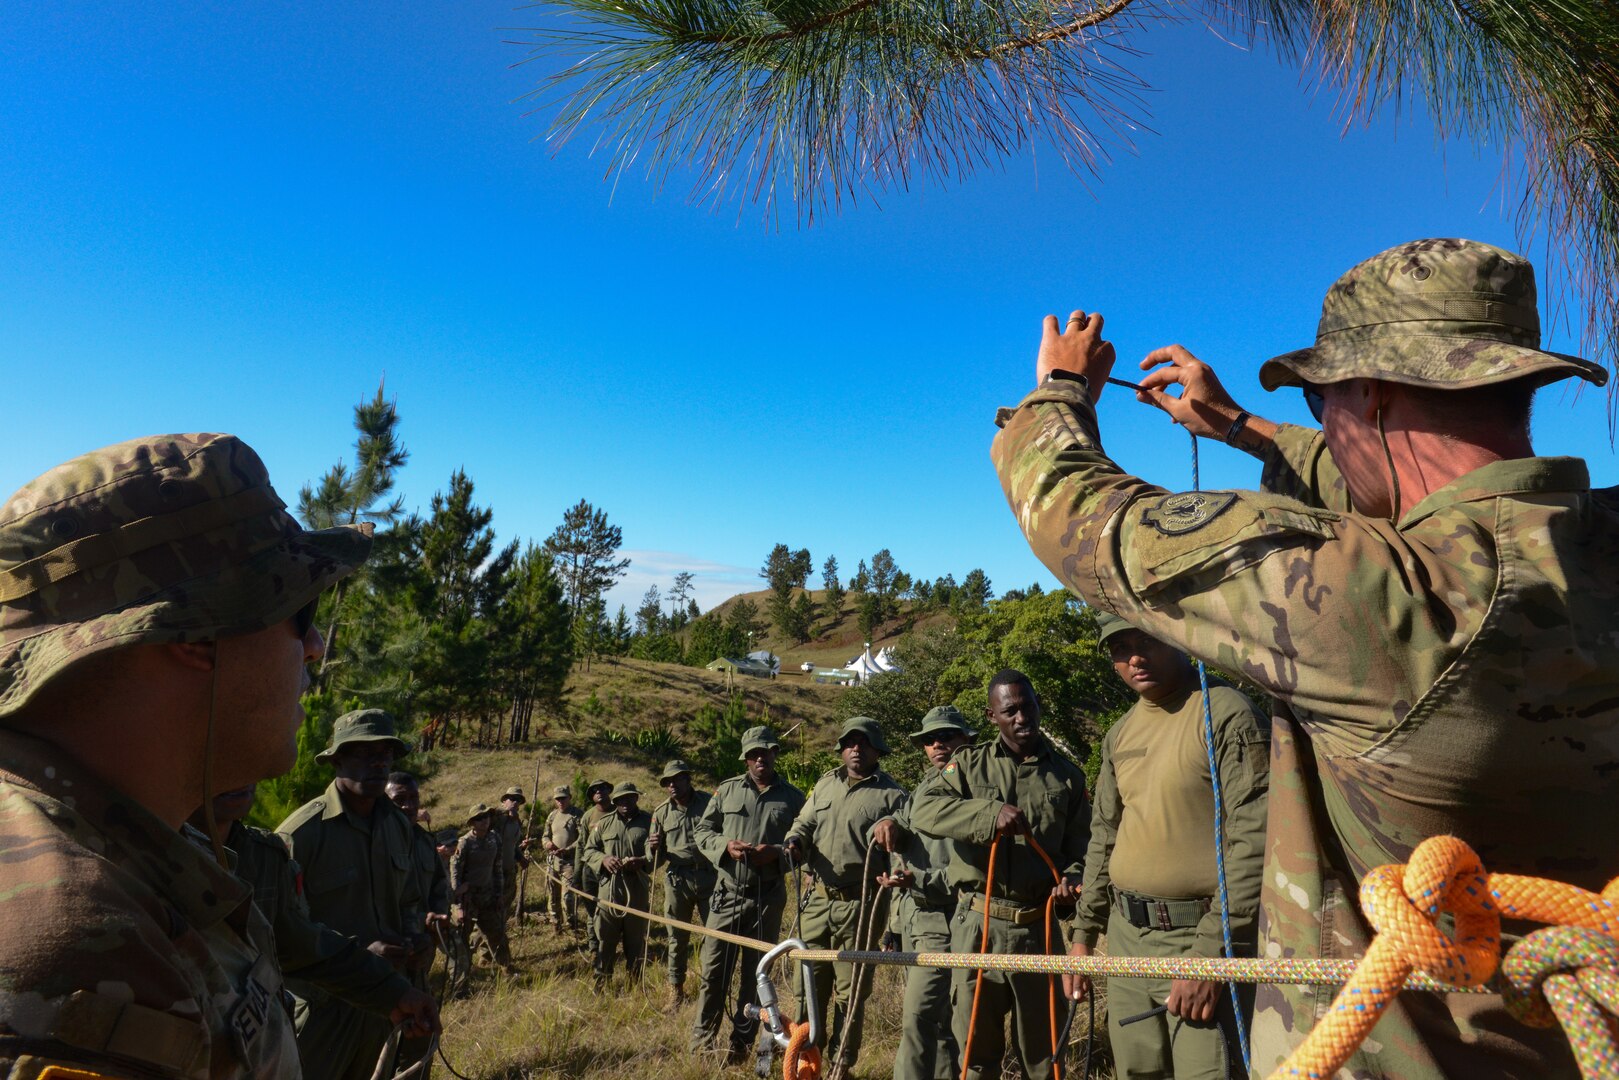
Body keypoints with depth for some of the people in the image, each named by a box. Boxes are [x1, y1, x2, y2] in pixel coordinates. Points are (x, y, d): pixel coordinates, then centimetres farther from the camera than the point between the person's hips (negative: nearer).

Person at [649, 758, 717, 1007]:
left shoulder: (709, 803, 0)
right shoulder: (661, 812, 6)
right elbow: (655, 858, 11)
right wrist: (654, 848, -12)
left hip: (710, 877, -1)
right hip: (678, 881, 1)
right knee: (677, 937, 8)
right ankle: (676, 988, 23)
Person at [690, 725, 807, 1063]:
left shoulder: (793, 797, 1)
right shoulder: (727, 790, 4)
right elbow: (703, 830, 6)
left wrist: (777, 852, -17)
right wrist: (725, 846, -14)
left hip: (768, 898, 0)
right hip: (728, 894, 1)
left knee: (755, 973, 10)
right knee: (714, 969, 5)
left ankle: (740, 1044, 24)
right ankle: (702, 1039, 23)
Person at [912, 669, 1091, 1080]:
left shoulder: (1066, 774, 6)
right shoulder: (970, 764, 2)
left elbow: (1081, 845, 9)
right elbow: (924, 810, -13)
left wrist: (1071, 877, -13)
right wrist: (990, 814, -27)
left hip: (1038, 927, 1)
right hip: (977, 925, -1)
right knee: (975, 1046, 10)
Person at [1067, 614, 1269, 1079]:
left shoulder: (1227, 713, -12)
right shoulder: (1119, 734, 10)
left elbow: (1255, 843, -17)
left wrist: (1211, 955, -18)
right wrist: (1085, 932, 15)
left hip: (1200, 938, -6)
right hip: (1126, 936, 7)